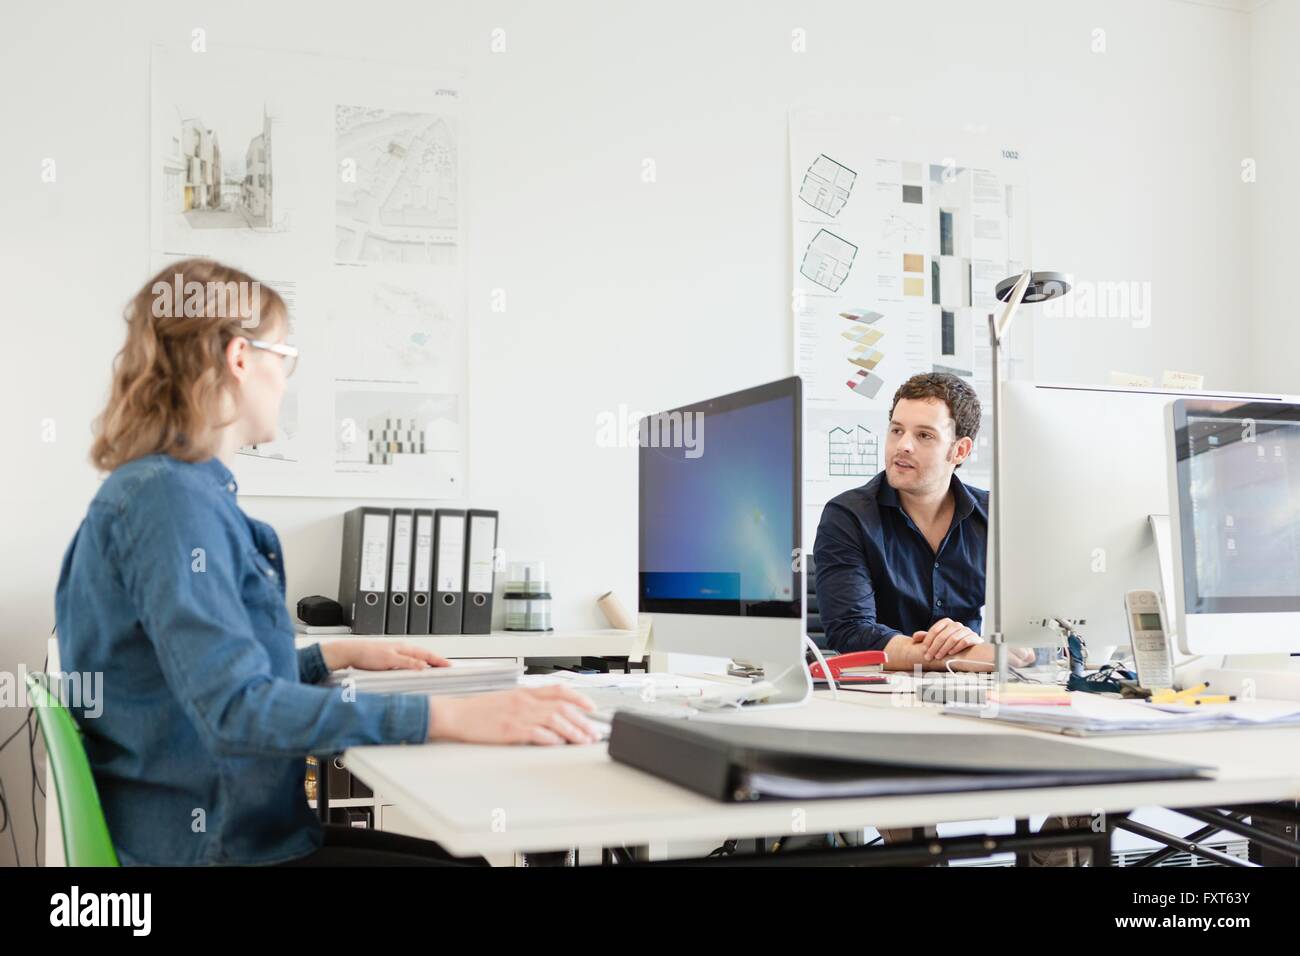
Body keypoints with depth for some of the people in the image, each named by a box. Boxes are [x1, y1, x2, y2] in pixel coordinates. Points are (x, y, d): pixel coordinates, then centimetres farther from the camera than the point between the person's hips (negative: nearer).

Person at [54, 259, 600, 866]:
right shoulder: (167, 498, -18)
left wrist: (337, 656, 19)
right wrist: (450, 716, -33)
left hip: (247, 824, 10)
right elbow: (235, 708, -29)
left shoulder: (191, 491, 12)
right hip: (212, 845, -10)